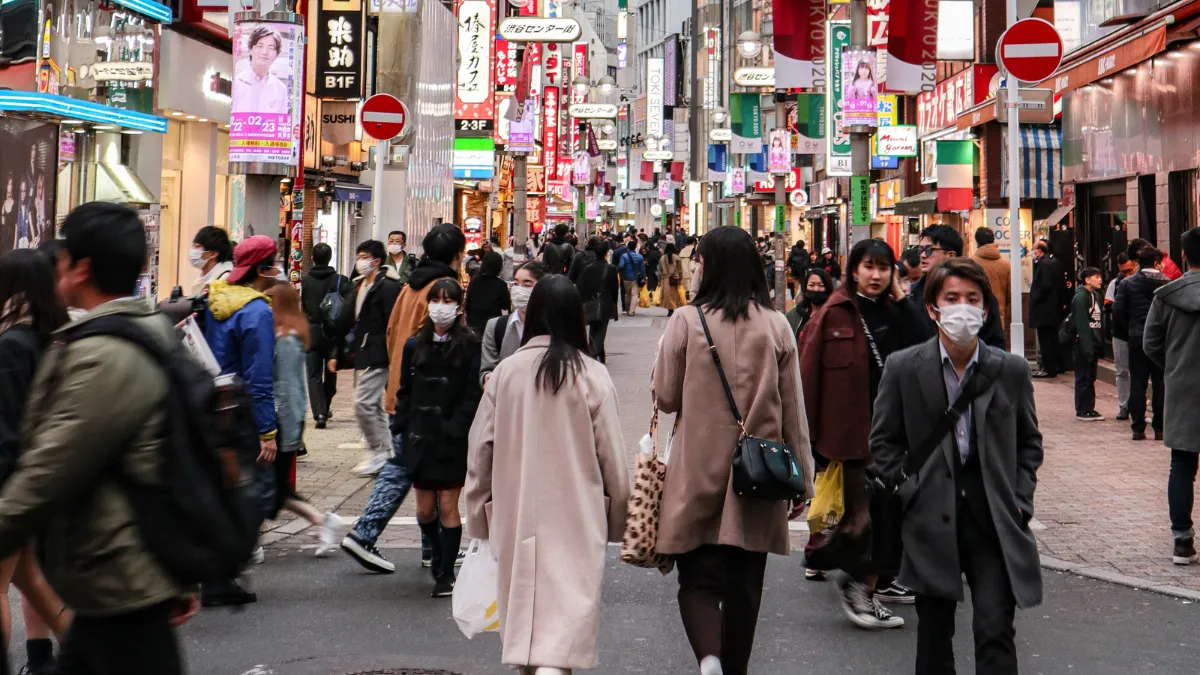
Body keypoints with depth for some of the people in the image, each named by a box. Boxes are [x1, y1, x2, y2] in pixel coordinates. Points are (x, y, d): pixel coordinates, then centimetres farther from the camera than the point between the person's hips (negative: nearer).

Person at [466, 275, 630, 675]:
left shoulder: (505, 372, -2)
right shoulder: (592, 377, -7)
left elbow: (480, 451, 4)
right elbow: (613, 461, -3)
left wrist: (481, 515, 15)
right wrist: (616, 520, 11)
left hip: (515, 518, 3)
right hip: (576, 519, -3)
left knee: (522, 611, 18)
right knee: (567, 612, -5)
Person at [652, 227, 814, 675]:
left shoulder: (686, 322, -8)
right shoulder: (776, 326, -1)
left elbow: (666, 398, 0)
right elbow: (794, 410, 3)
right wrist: (802, 478, 11)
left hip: (698, 473, -2)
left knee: (698, 578, 3)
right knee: (744, 585, 13)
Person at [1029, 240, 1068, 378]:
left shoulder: (1044, 264, -17)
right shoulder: (1055, 262, 11)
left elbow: (1045, 286, -25)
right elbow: (1062, 284, 15)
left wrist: (1035, 298, -13)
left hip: (1044, 308, -10)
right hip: (1055, 307, 10)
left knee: (1045, 338, -6)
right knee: (1053, 337, 18)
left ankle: (1048, 369, -5)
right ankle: (1058, 365, 26)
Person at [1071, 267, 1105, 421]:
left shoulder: (1097, 296, 14)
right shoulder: (1080, 297, -13)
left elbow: (1099, 321, 16)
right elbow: (1081, 324, -18)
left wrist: (1100, 342, 9)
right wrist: (1086, 345, -22)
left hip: (1094, 343, 9)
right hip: (1084, 343, -9)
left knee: (1091, 378, 13)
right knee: (1083, 378, -2)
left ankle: (1090, 409, 19)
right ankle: (1081, 411, 4)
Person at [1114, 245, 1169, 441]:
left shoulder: (1127, 284, -3)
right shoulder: (1168, 284, -4)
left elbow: (1118, 311, -5)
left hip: (1137, 338, 0)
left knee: (1137, 384, 4)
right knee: (1160, 384, 6)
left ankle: (1138, 428, 2)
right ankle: (1160, 428, 7)